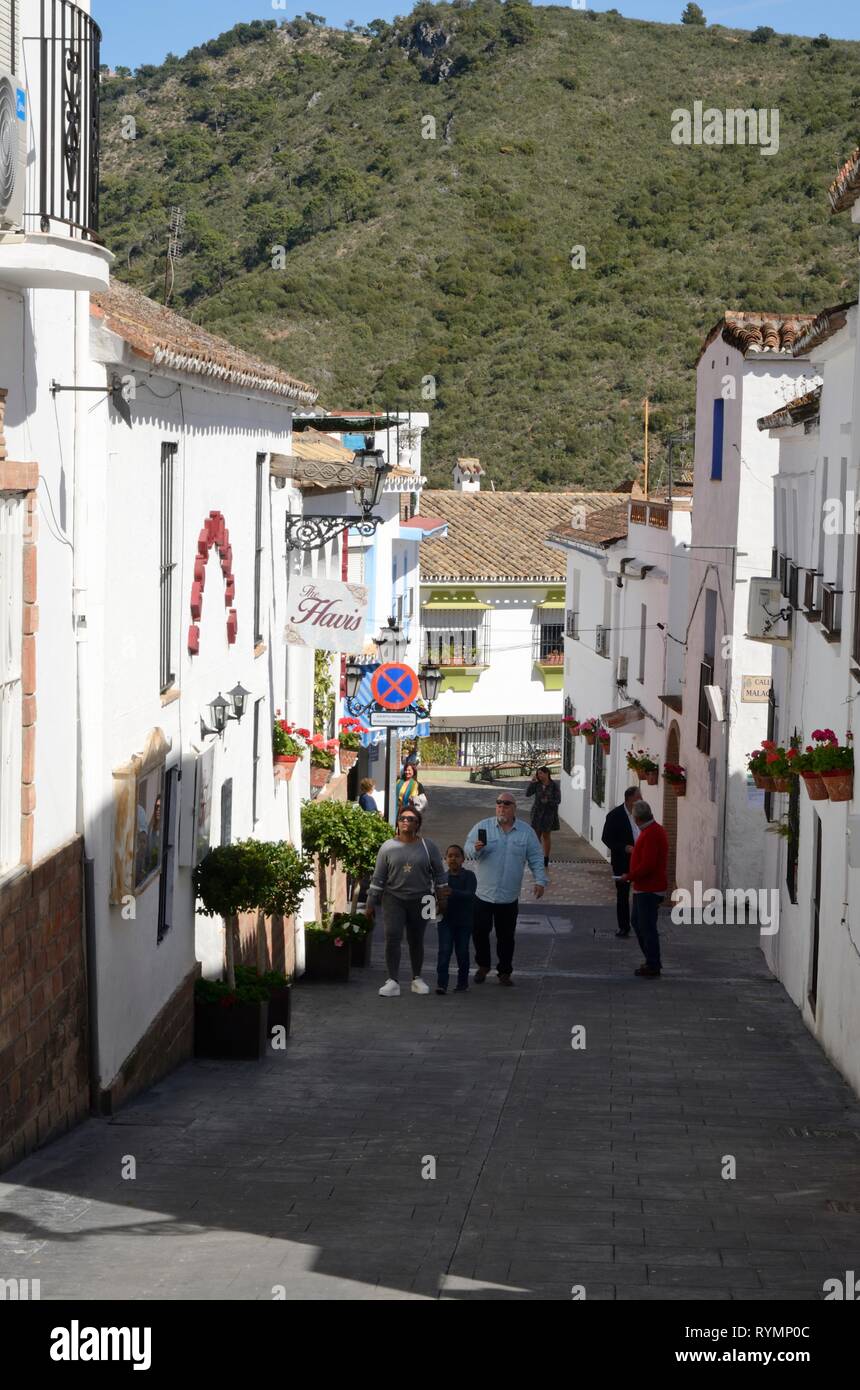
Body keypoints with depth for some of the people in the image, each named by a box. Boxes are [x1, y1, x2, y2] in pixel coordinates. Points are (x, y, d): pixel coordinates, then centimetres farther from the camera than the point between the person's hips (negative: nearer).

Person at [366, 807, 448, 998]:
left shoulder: (428, 846, 2)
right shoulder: (388, 847, 1)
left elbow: (439, 874, 8)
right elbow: (378, 877, 3)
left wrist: (442, 896, 5)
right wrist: (371, 903, 2)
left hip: (419, 901, 1)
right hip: (393, 898, -1)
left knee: (416, 940, 8)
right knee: (392, 938, -12)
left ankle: (417, 979, 23)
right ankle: (393, 982, -11)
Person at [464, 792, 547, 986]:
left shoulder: (526, 832, 4)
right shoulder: (483, 827, 1)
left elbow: (536, 859, 5)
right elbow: (468, 849, -3)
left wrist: (540, 880, -6)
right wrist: (476, 849, -26)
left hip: (509, 897, 1)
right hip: (483, 894, 0)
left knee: (506, 937, 5)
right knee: (480, 931, 0)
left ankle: (505, 972, 17)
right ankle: (483, 966, 21)